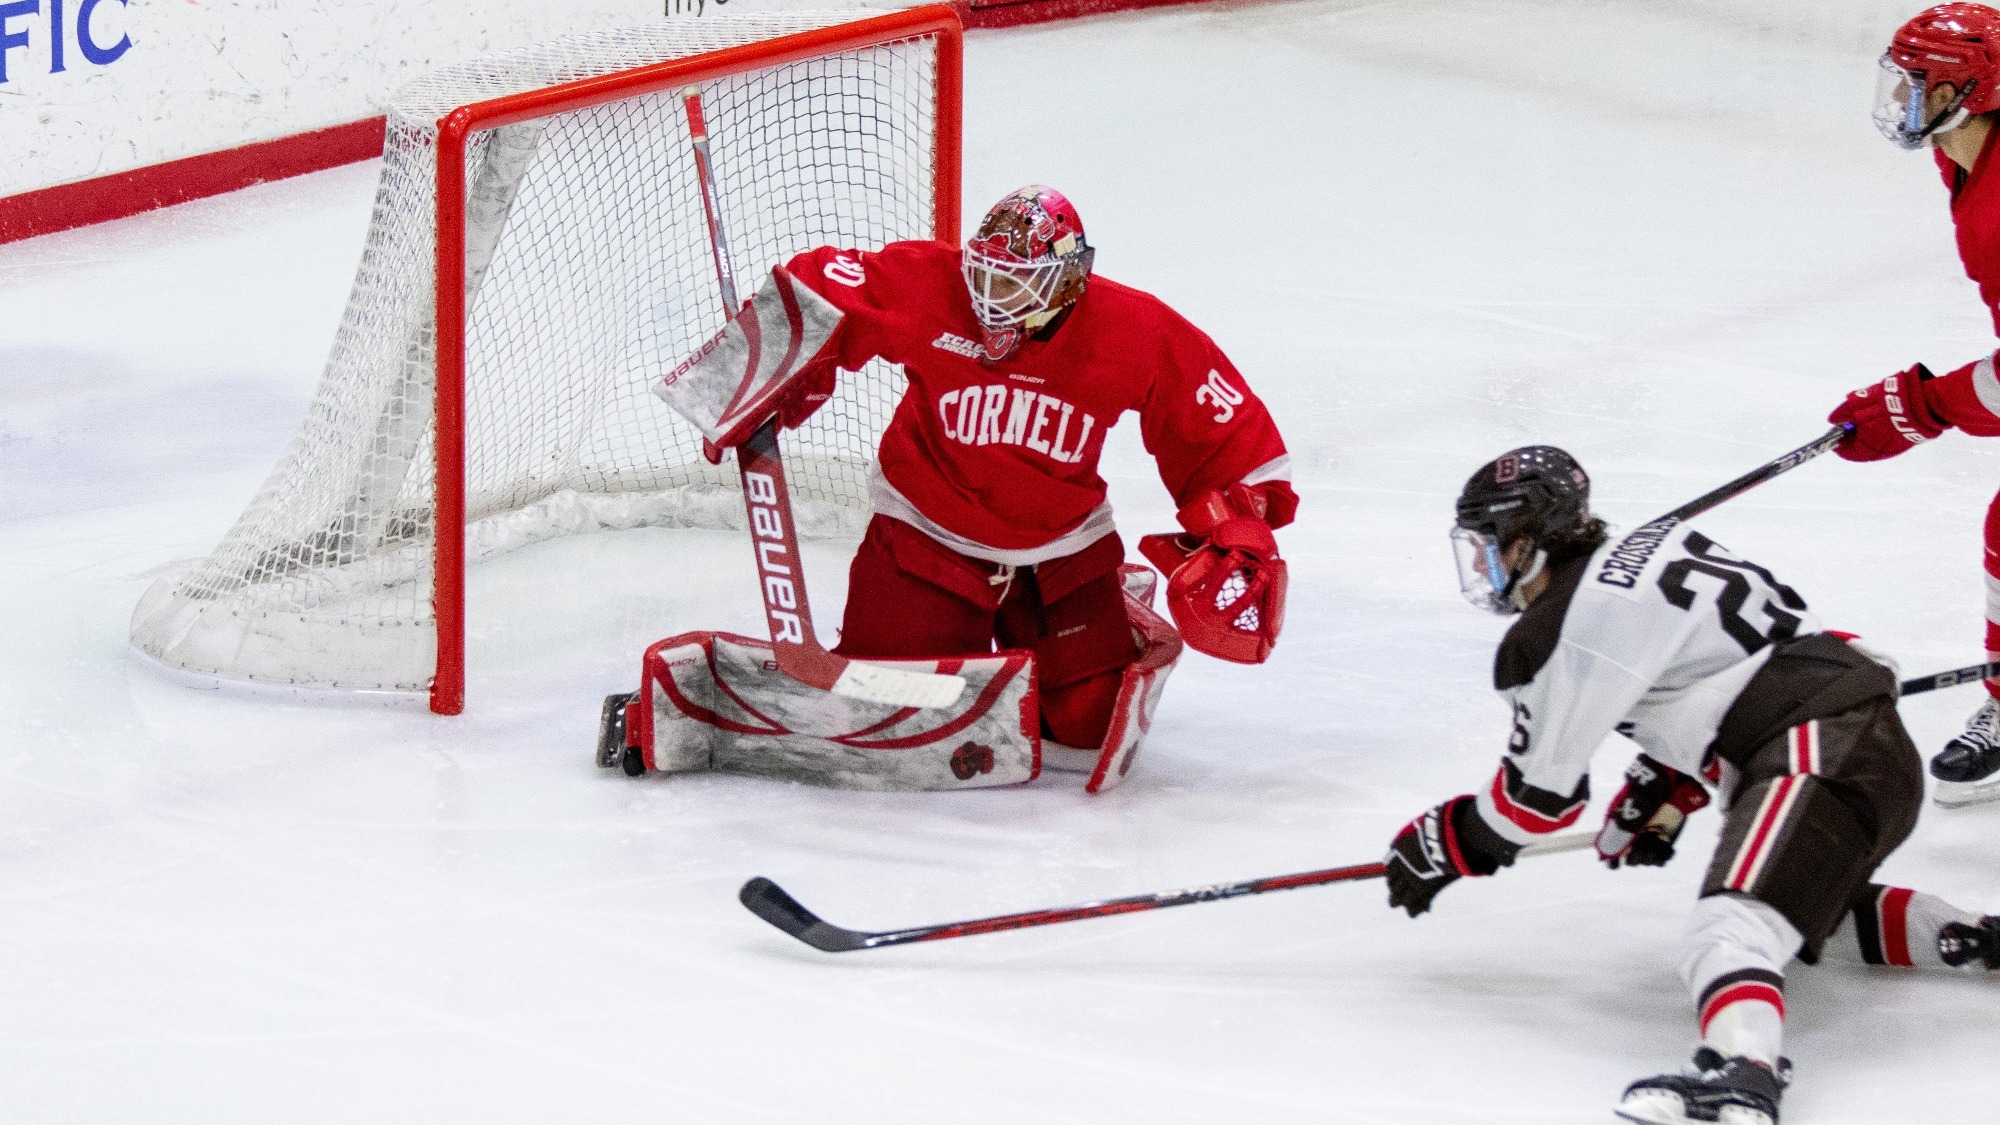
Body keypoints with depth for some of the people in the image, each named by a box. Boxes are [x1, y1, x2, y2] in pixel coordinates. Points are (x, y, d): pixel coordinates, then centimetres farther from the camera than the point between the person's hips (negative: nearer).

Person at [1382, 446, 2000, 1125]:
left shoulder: (1562, 632, -7)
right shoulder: (1643, 553, 19)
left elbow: (1541, 789, 0)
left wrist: (1444, 846, 14)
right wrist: (1657, 802, 34)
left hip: (1823, 758, -10)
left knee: (1731, 929, -29)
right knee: (1809, 915, 34)